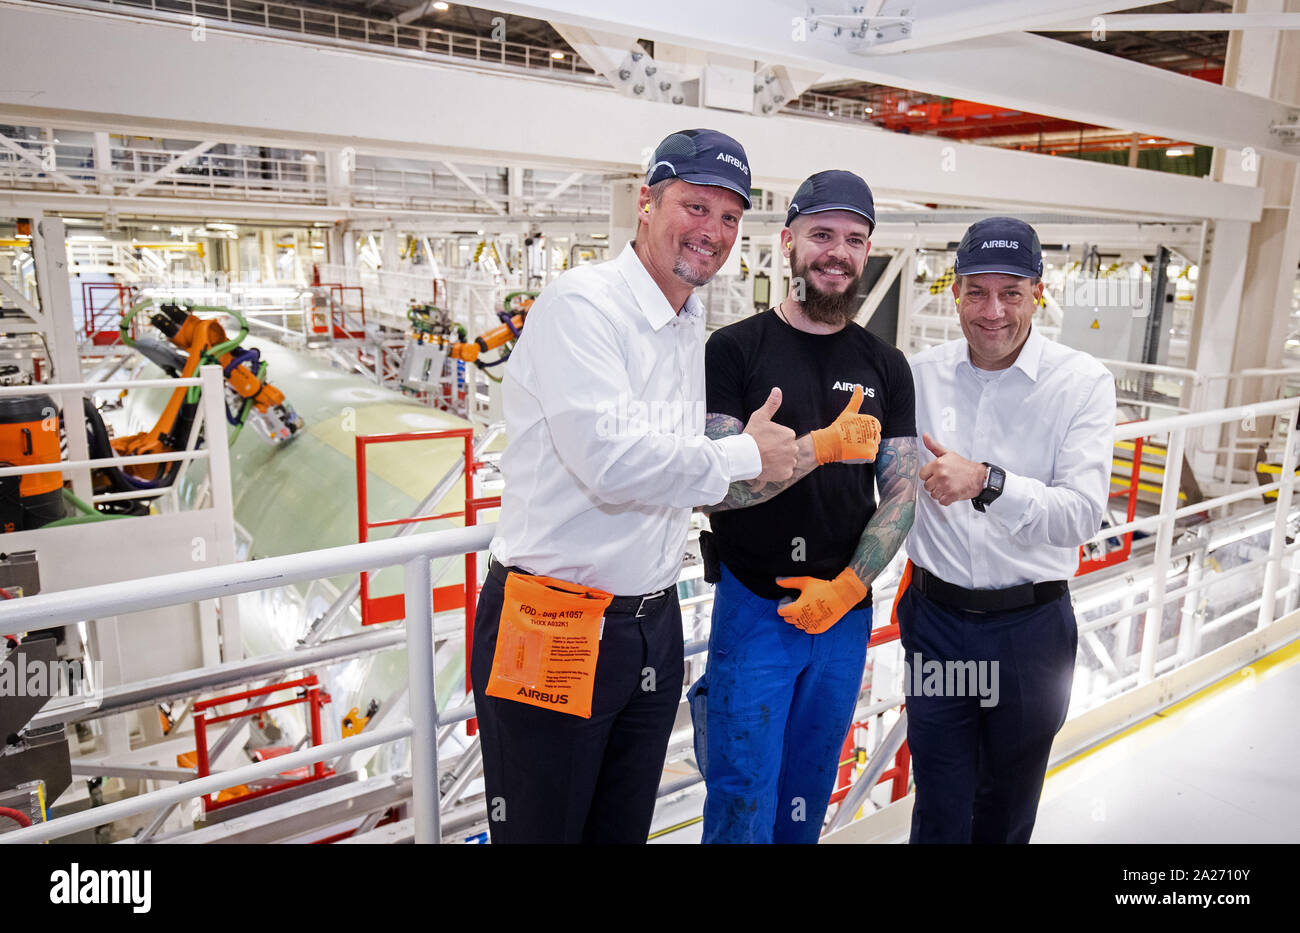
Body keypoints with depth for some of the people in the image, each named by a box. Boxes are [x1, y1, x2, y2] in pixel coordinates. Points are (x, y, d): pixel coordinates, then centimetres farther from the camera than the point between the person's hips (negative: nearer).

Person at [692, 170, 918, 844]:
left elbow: (901, 494, 4)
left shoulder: (885, 367, 5)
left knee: (808, 795, 18)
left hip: (846, 612, 4)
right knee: (742, 802, 5)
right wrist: (822, 446, -25)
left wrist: (847, 587, -9)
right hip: (754, 608, -3)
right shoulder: (735, 350, -6)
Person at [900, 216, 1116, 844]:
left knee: (1007, 812, 20)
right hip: (935, 616, 1)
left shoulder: (1082, 383, -9)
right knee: (940, 809, 13)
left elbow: (1083, 514, -20)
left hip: (1030, 626, -1)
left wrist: (986, 482, -34)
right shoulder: (922, 374, -1)